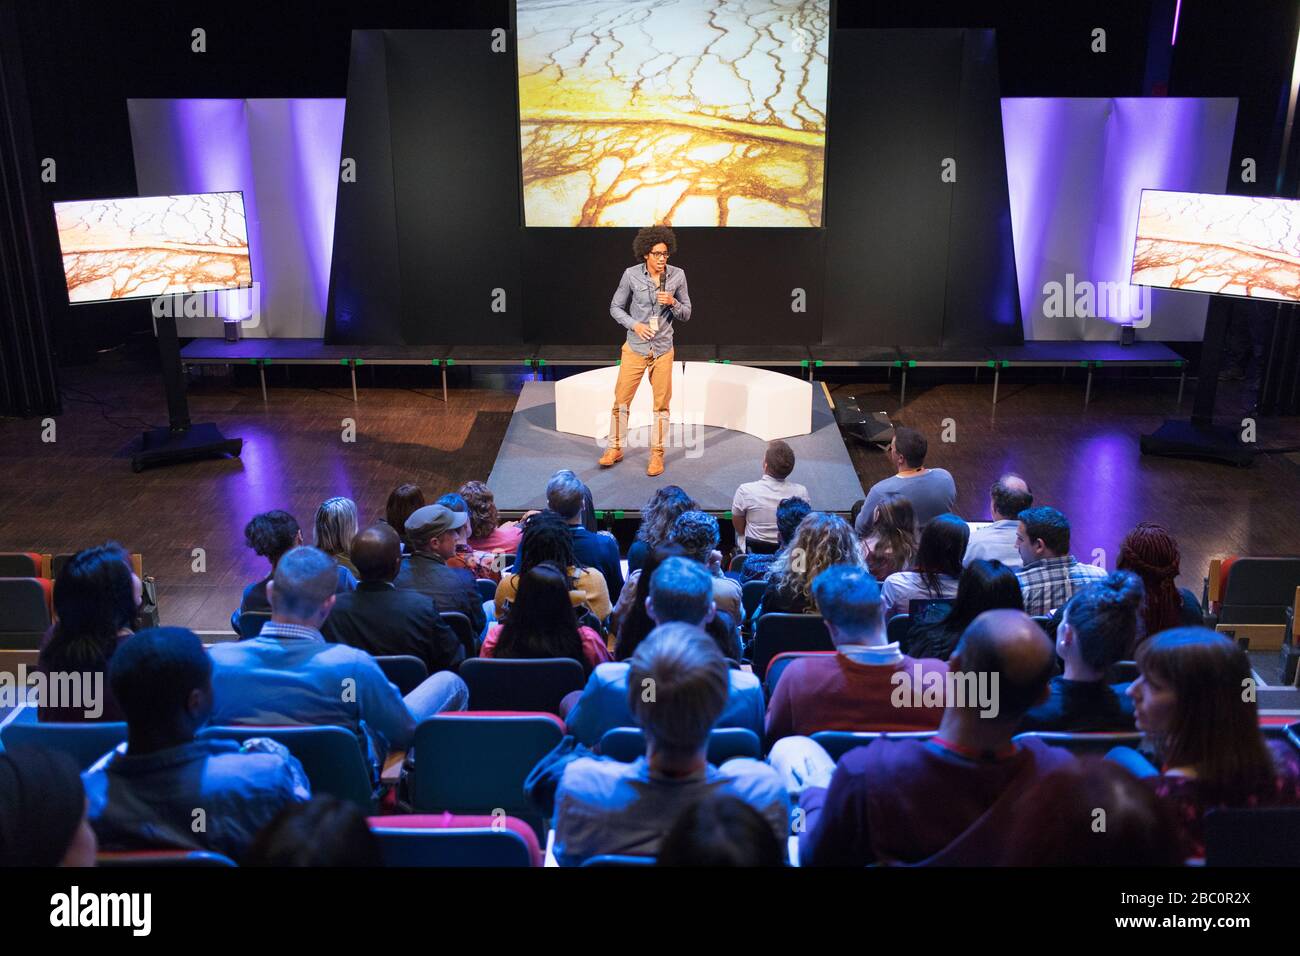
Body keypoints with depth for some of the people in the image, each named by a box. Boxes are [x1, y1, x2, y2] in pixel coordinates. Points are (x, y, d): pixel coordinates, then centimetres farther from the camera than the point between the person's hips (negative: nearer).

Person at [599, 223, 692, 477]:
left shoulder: (677, 275, -4)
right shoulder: (631, 275, -8)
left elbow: (686, 314, 3)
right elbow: (615, 307, 2)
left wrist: (673, 303, -18)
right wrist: (634, 325, -13)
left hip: (663, 349, 1)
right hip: (635, 348, -1)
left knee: (661, 403, 6)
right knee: (621, 399, 3)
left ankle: (657, 454, 17)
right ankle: (615, 448, 19)